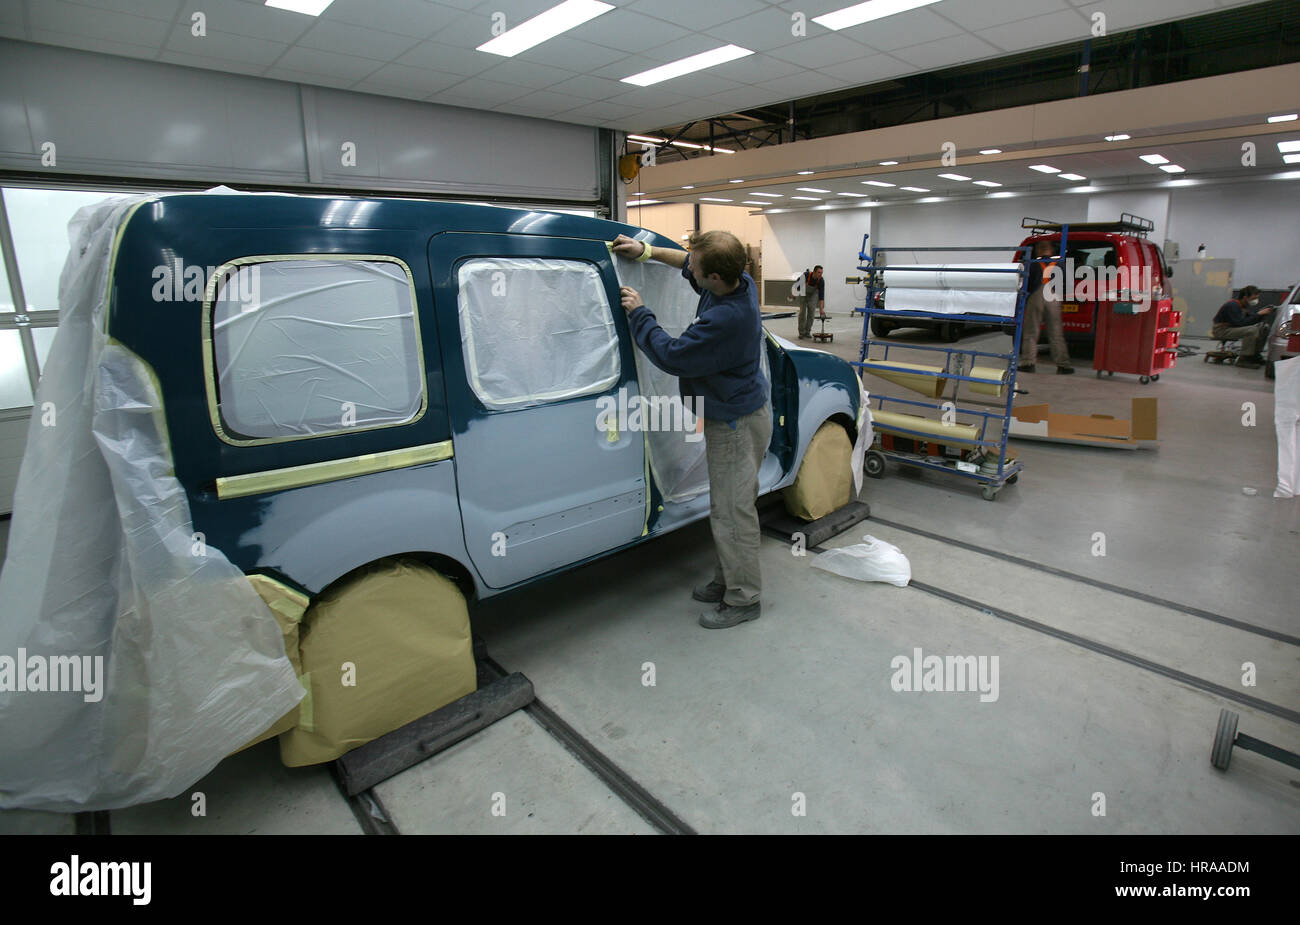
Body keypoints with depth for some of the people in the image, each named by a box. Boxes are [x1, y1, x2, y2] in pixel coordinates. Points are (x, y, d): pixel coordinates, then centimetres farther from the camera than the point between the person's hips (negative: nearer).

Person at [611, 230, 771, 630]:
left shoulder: (726, 319, -32)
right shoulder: (739, 281, -1)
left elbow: (672, 356, -22)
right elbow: (690, 265, 20)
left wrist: (638, 314, -10)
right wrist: (647, 251, 12)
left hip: (737, 424, -10)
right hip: (735, 414, 10)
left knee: (732, 513, 2)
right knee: (728, 508, 19)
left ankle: (743, 600, 18)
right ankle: (727, 581, 35)